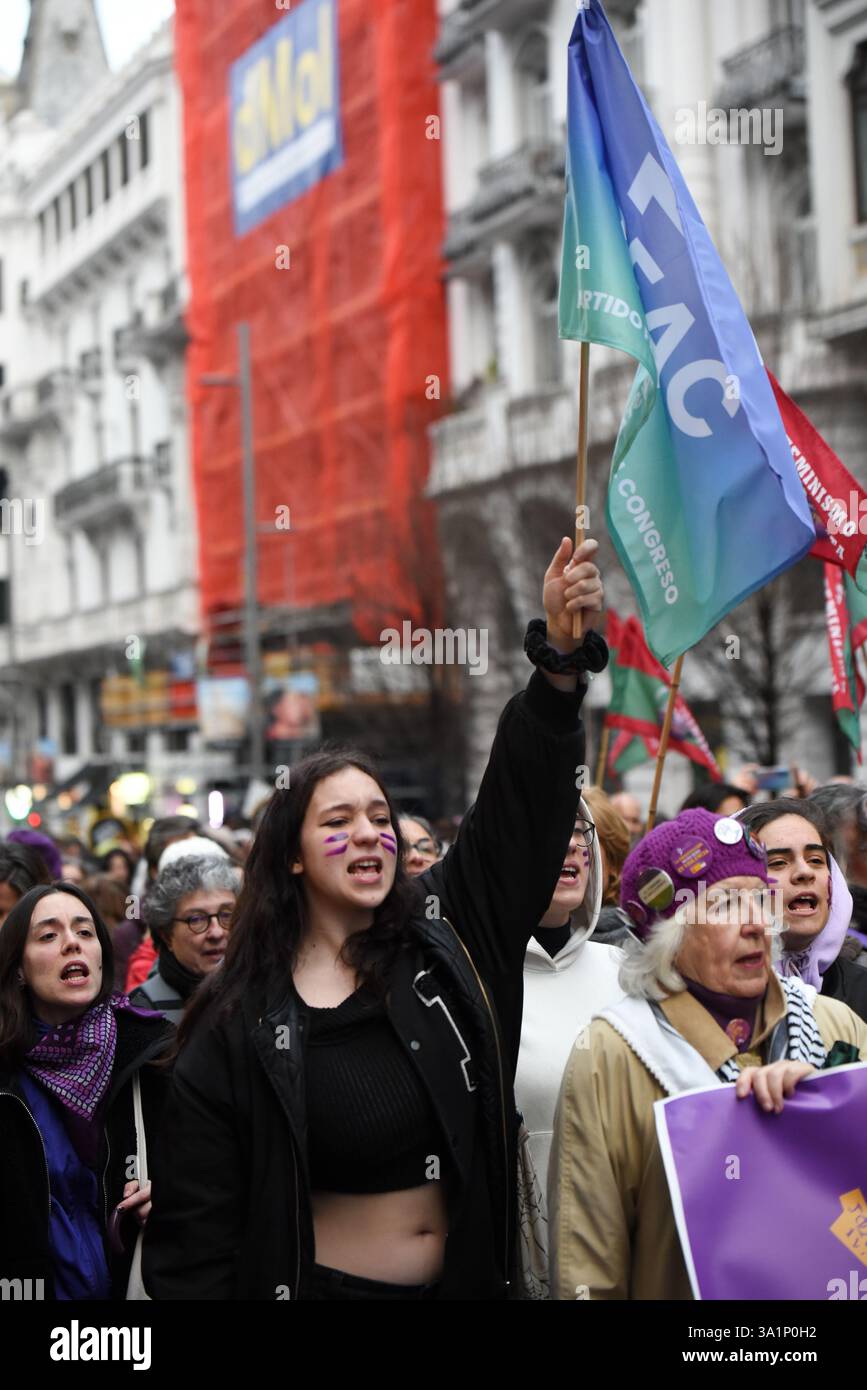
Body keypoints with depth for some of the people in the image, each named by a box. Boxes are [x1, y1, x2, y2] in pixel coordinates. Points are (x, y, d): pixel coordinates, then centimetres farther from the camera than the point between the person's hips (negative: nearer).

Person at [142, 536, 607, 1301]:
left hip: (466, 1278, 3)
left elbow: (522, 804, -10)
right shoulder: (241, 1022, -8)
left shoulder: (445, 930, -2)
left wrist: (561, 653, -21)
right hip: (317, 1282, -3)